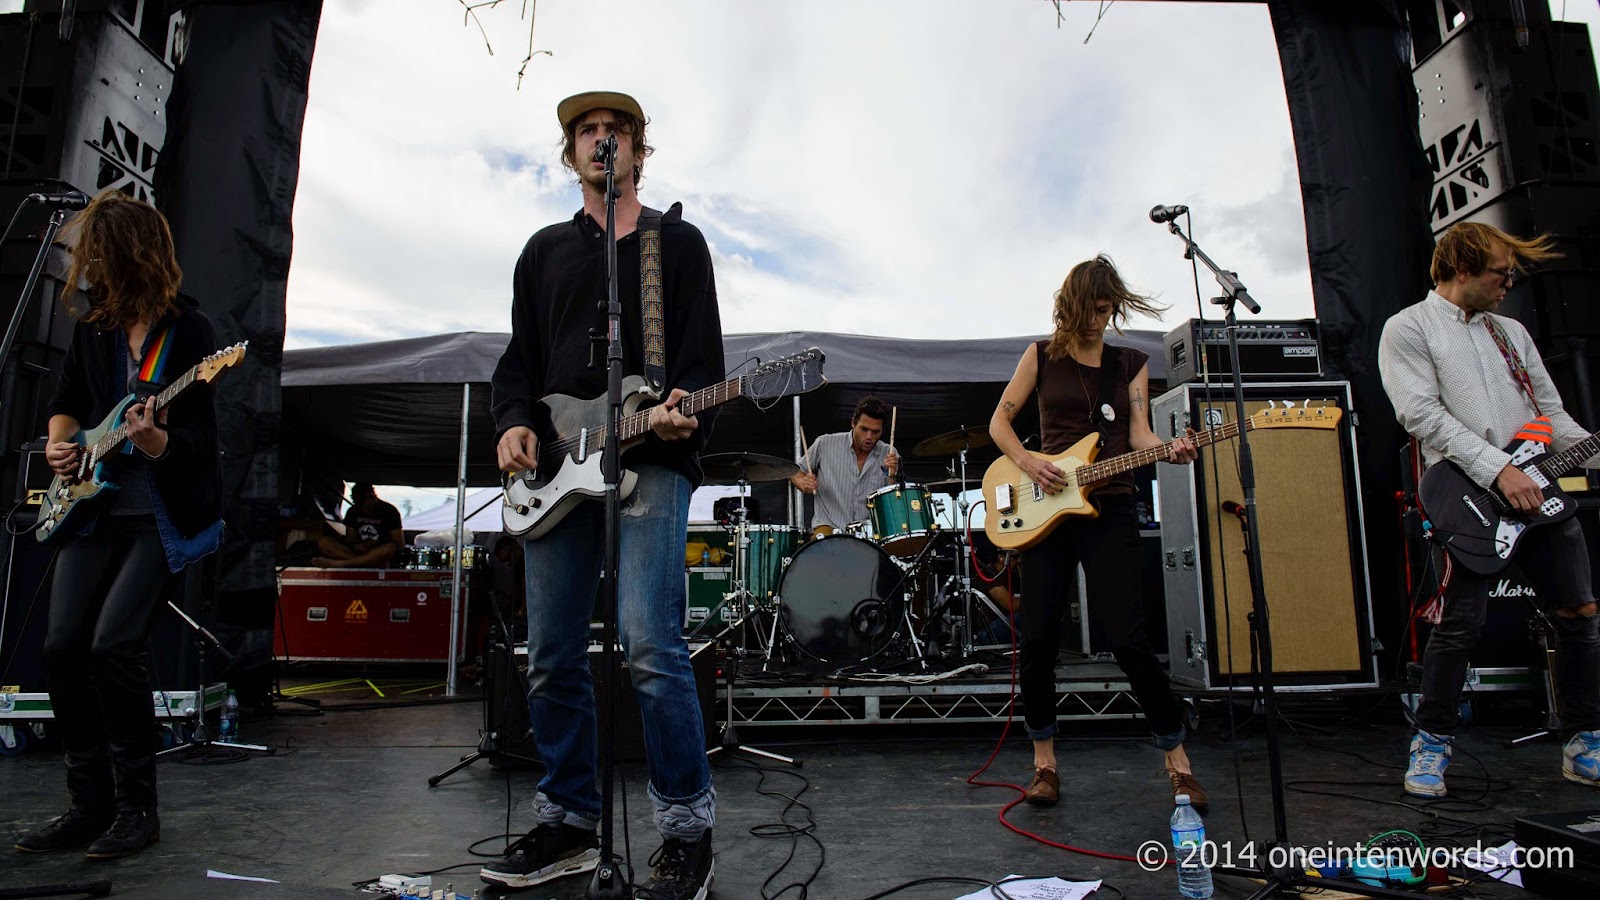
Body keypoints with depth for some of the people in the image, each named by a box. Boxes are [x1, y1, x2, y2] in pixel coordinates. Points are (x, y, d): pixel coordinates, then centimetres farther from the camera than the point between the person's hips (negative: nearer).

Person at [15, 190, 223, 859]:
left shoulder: (188, 332, -10)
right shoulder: (93, 324, 8)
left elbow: (197, 444, -14)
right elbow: (67, 400, 22)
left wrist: (153, 439, -34)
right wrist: (60, 446, 3)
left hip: (164, 515, -6)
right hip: (93, 508, 6)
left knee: (113, 646, -16)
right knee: (62, 647, -1)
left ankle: (136, 809, 0)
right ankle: (90, 805, 15)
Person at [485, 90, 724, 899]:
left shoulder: (678, 241, 12)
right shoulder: (545, 250, 23)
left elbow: (703, 353, 2)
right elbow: (520, 358, 19)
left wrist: (683, 415, -18)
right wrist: (513, 422, 0)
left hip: (651, 461, -4)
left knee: (651, 646, -16)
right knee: (552, 657, 6)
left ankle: (687, 832, -1)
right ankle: (568, 823, 21)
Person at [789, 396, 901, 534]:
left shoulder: (889, 455, 1)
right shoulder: (825, 444, -3)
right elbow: (795, 472, 11)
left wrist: (892, 476, -18)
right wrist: (804, 484, -10)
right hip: (829, 526, -2)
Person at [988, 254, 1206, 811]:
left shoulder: (1131, 363, 11)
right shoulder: (1043, 356, 9)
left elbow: (1138, 434, 2)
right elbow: (999, 420, 7)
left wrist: (1167, 450, -20)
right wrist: (1028, 463, -10)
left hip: (1109, 506, 0)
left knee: (1129, 640, -7)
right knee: (1038, 640, 0)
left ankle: (1178, 762, 11)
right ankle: (1045, 765, 16)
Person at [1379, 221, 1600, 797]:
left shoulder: (1511, 332, 21)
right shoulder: (1409, 328, 0)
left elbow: (1552, 413, 21)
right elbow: (1421, 413, -12)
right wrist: (1497, 469, -18)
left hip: (1540, 492, 7)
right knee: (1460, 626, -7)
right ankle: (1432, 741, 10)